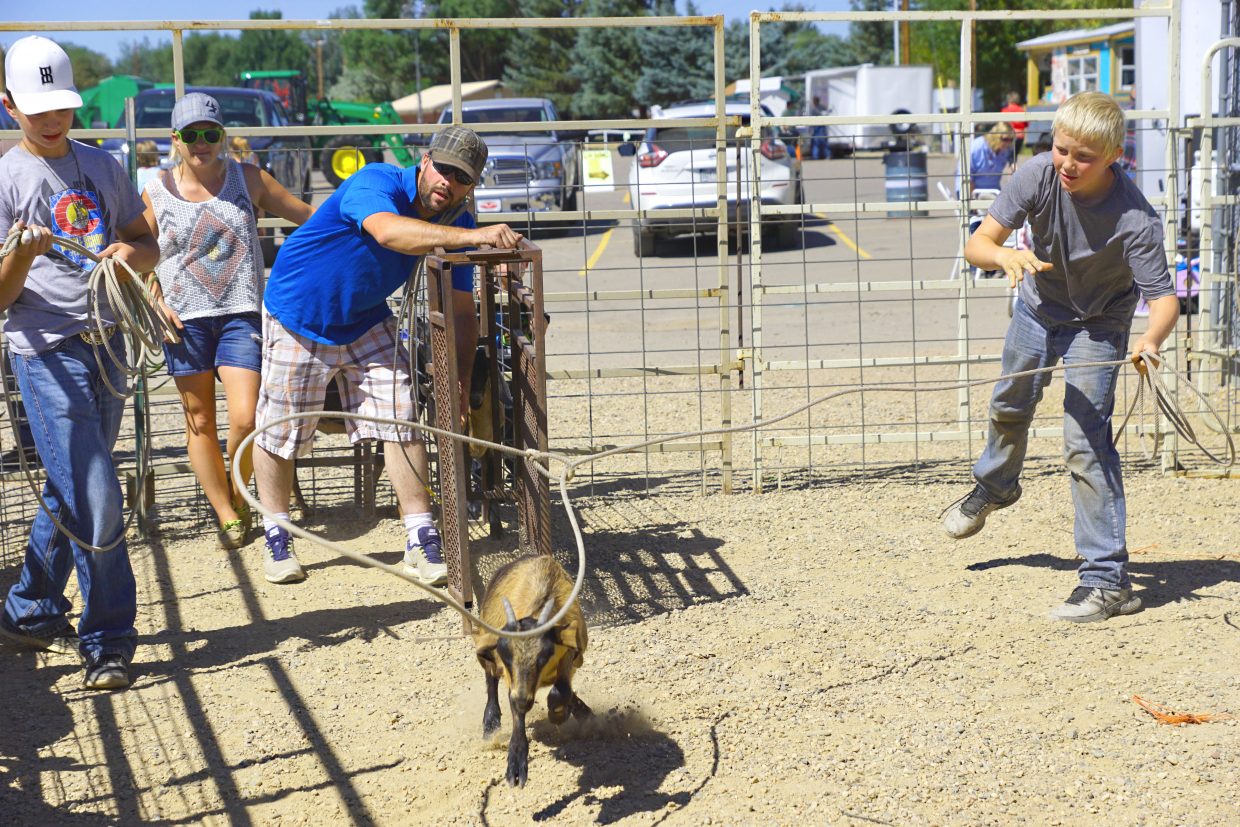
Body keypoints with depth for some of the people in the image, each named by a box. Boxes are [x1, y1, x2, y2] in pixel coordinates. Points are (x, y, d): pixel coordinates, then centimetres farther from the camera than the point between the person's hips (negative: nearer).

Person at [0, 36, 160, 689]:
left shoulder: (101, 166, 11)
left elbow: (148, 246, 17)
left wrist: (132, 253, -6)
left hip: (108, 347, 6)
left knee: (72, 494, 15)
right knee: (96, 501, -11)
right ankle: (107, 642, 0)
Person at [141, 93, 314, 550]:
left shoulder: (248, 178, 3)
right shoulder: (156, 192, 3)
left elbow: (307, 214, 7)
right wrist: (156, 302, -2)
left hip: (240, 315, -1)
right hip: (185, 319, 1)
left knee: (245, 420, -12)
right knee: (200, 421, 7)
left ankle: (237, 493, 17)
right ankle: (227, 515, 21)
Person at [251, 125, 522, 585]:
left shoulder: (456, 224, -9)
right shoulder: (376, 183, -28)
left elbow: (461, 310, -5)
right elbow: (388, 231, -52)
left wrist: (462, 387, -13)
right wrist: (473, 237, -62)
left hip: (368, 322, 5)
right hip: (299, 318, -5)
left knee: (401, 421, -5)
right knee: (281, 431, 5)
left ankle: (422, 540, 2)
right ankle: (276, 538, 25)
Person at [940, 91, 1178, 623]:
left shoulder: (1135, 218, -35)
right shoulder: (1037, 175, -27)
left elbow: (1163, 296, -35)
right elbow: (976, 244, -27)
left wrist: (1151, 338, -57)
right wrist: (1004, 254, -50)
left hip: (1097, 324, -4)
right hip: (1038, 306, 5)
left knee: (1086, 442, -16)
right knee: (1010, 406, 26)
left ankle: (1108, 580, -10)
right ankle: (995, 486, 59)